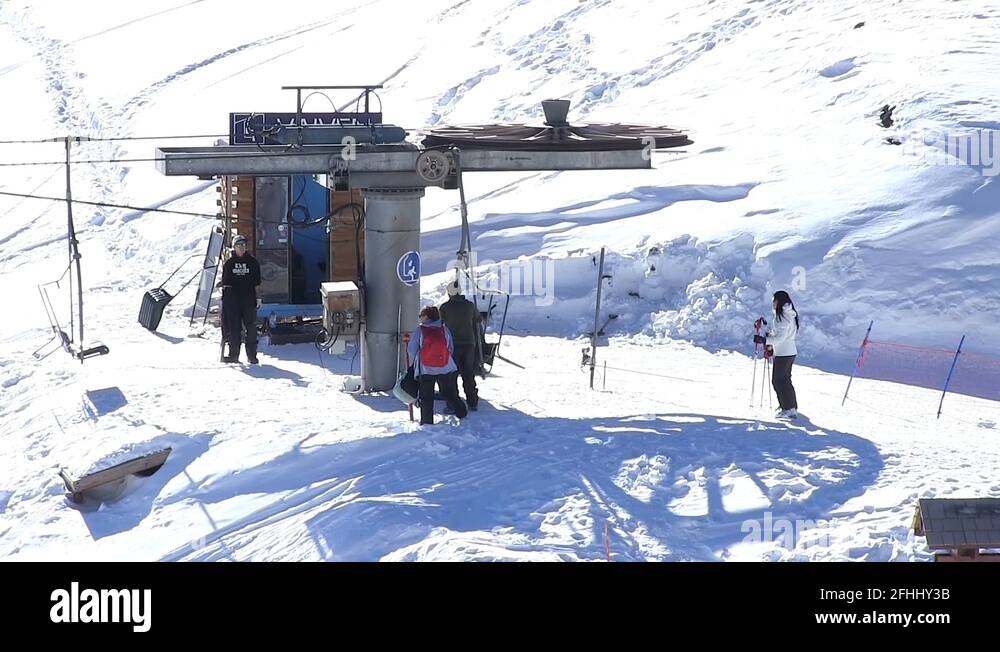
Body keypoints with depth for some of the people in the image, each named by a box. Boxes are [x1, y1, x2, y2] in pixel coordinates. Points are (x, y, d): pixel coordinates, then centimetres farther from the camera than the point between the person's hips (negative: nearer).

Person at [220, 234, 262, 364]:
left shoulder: (252, 262, 8)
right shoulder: (229, 263, 8)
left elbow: (257, 283, 9)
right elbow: (225, 283, 10)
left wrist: (258, 298, 3)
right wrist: (224, 297, 3)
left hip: (249, 299, 0)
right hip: (233, 300, 0)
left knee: (251, 327, -2)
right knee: (234, 328, 1)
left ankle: (252, 355, 3)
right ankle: (234, 354, 7)